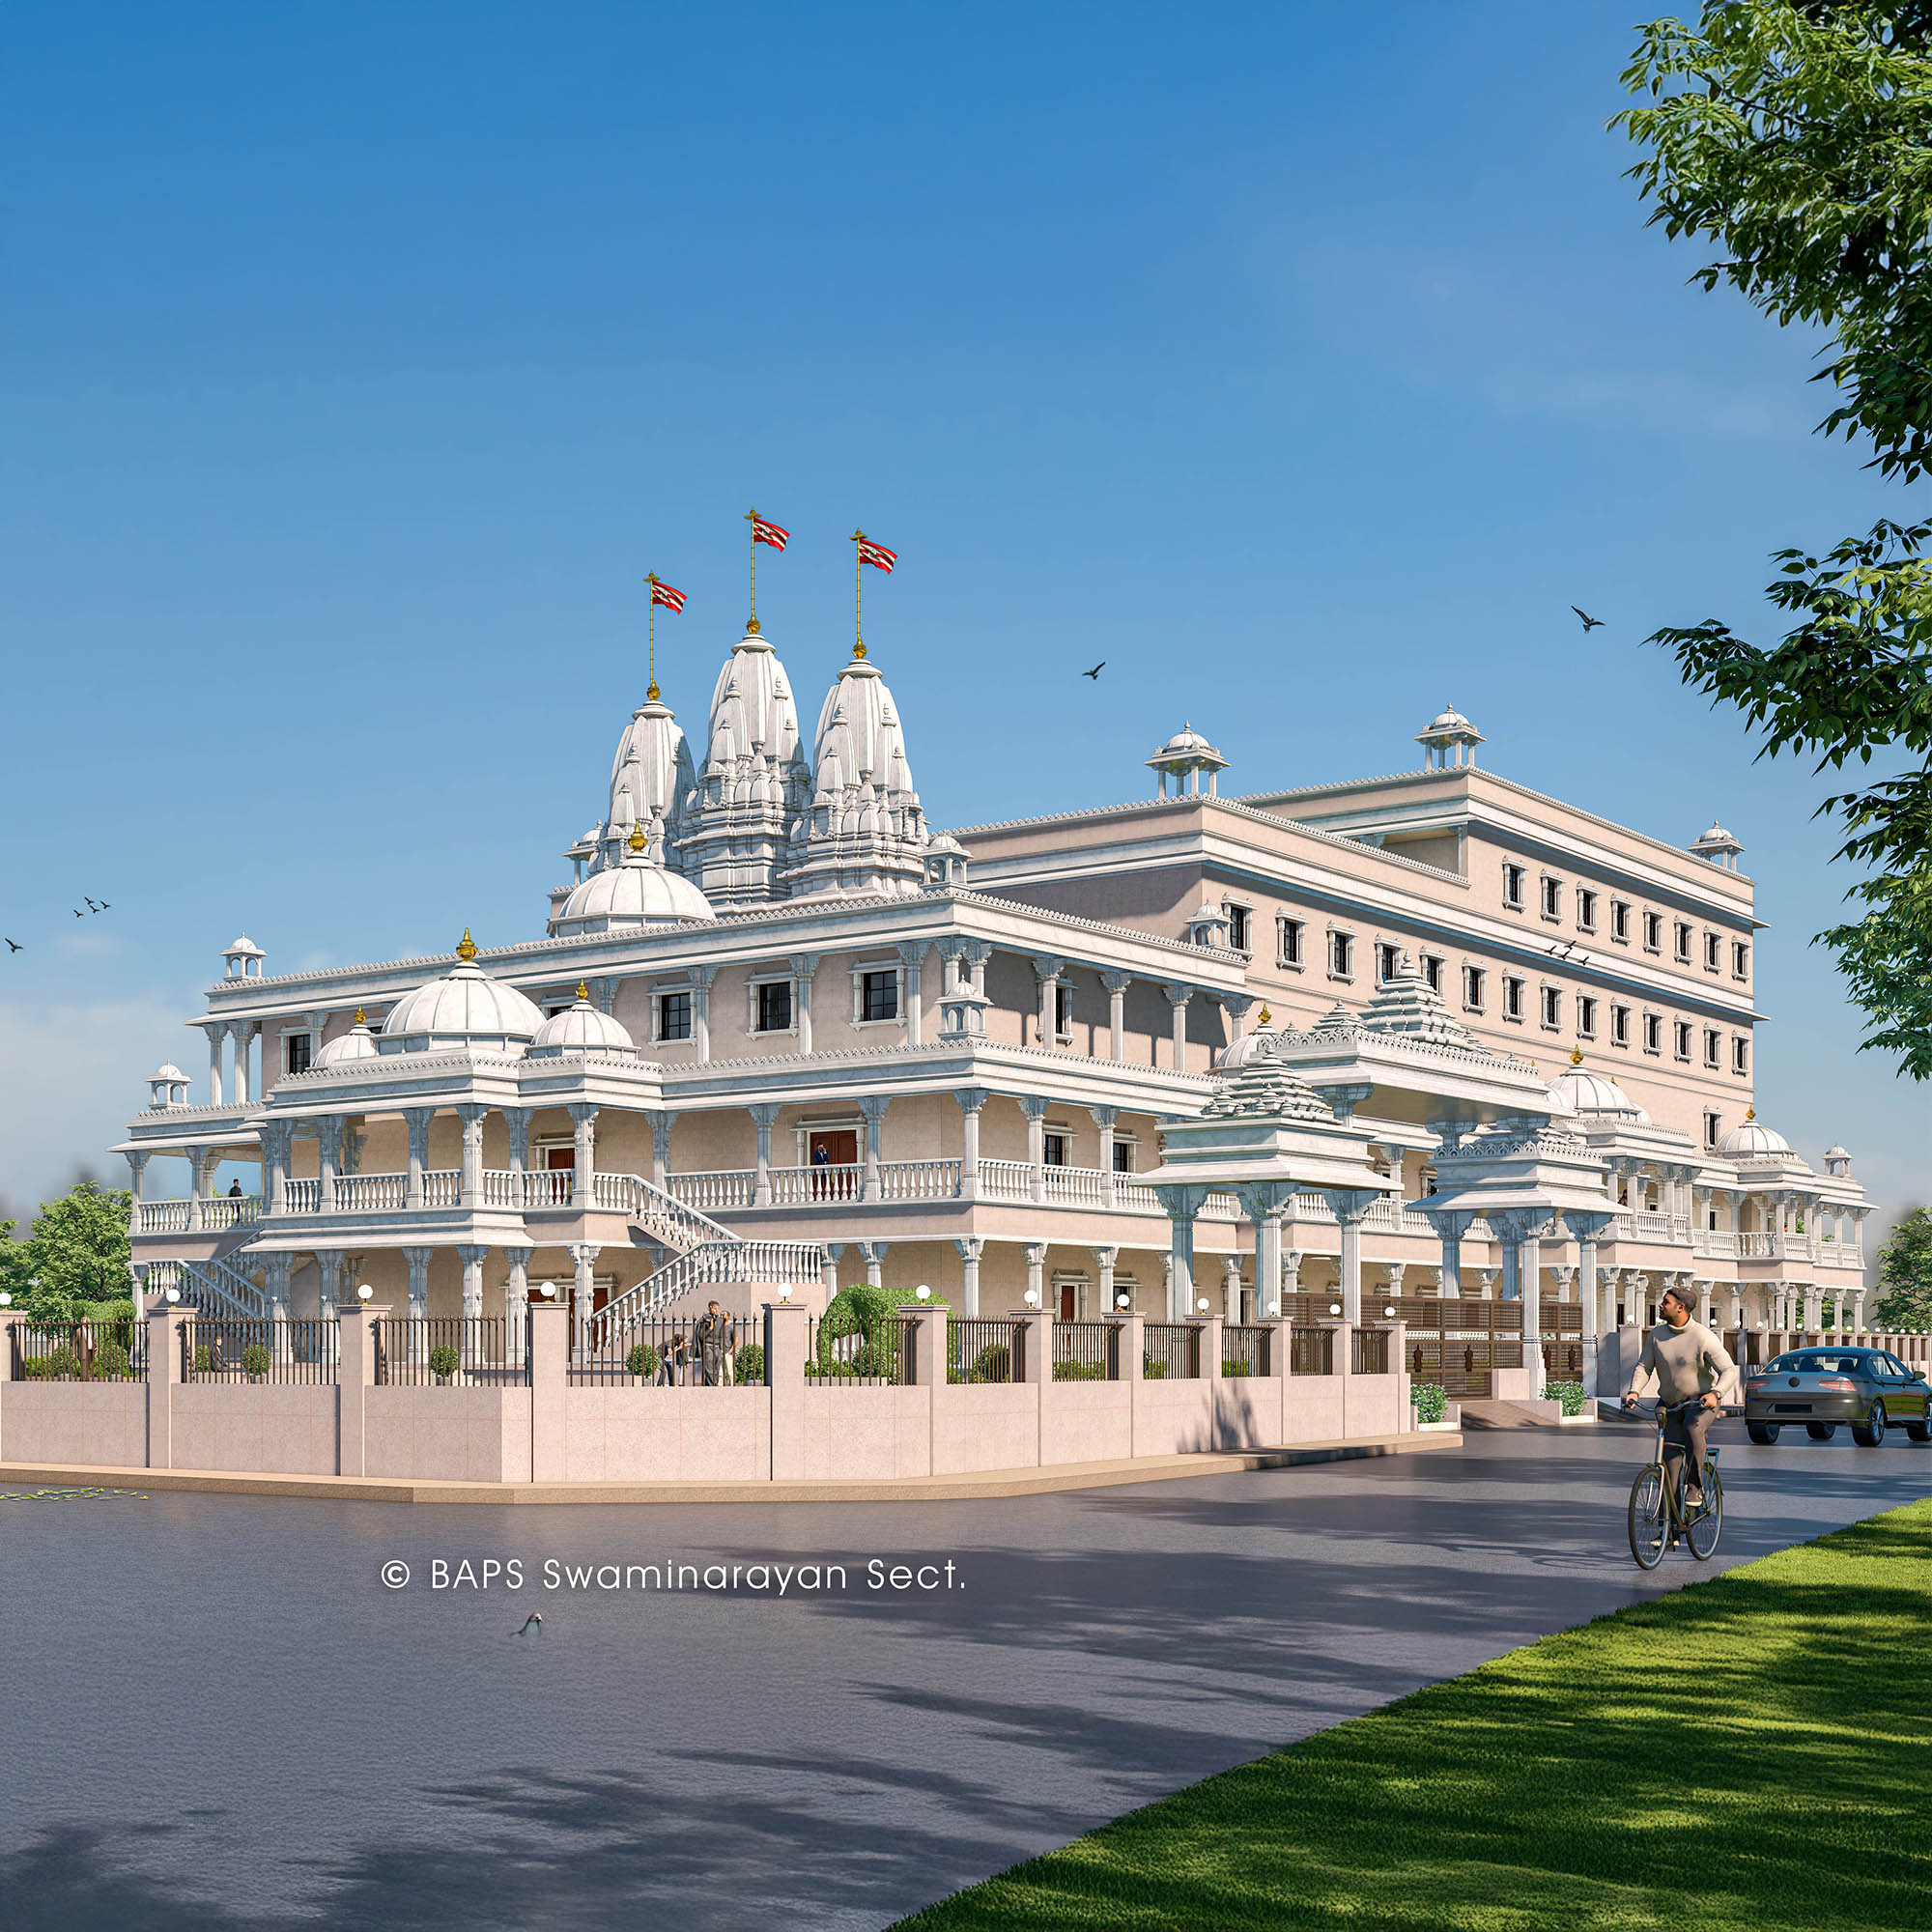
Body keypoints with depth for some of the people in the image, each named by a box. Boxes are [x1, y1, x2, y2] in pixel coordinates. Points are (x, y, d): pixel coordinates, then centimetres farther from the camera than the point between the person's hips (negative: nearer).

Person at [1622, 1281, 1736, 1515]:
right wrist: (1633, 1391, -18)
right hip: (1670, 1404, 4)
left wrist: (1715, 1393, -34)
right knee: (1670, 1460, -2)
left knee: (1692, 1428, -37)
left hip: (1701, 1402, -4)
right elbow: (1643, 1366, 0)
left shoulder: (1703, 1337, -16)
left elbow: (1729, 1370, -16)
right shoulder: (1656, 1335, -2)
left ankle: (1695, 1487, -24)